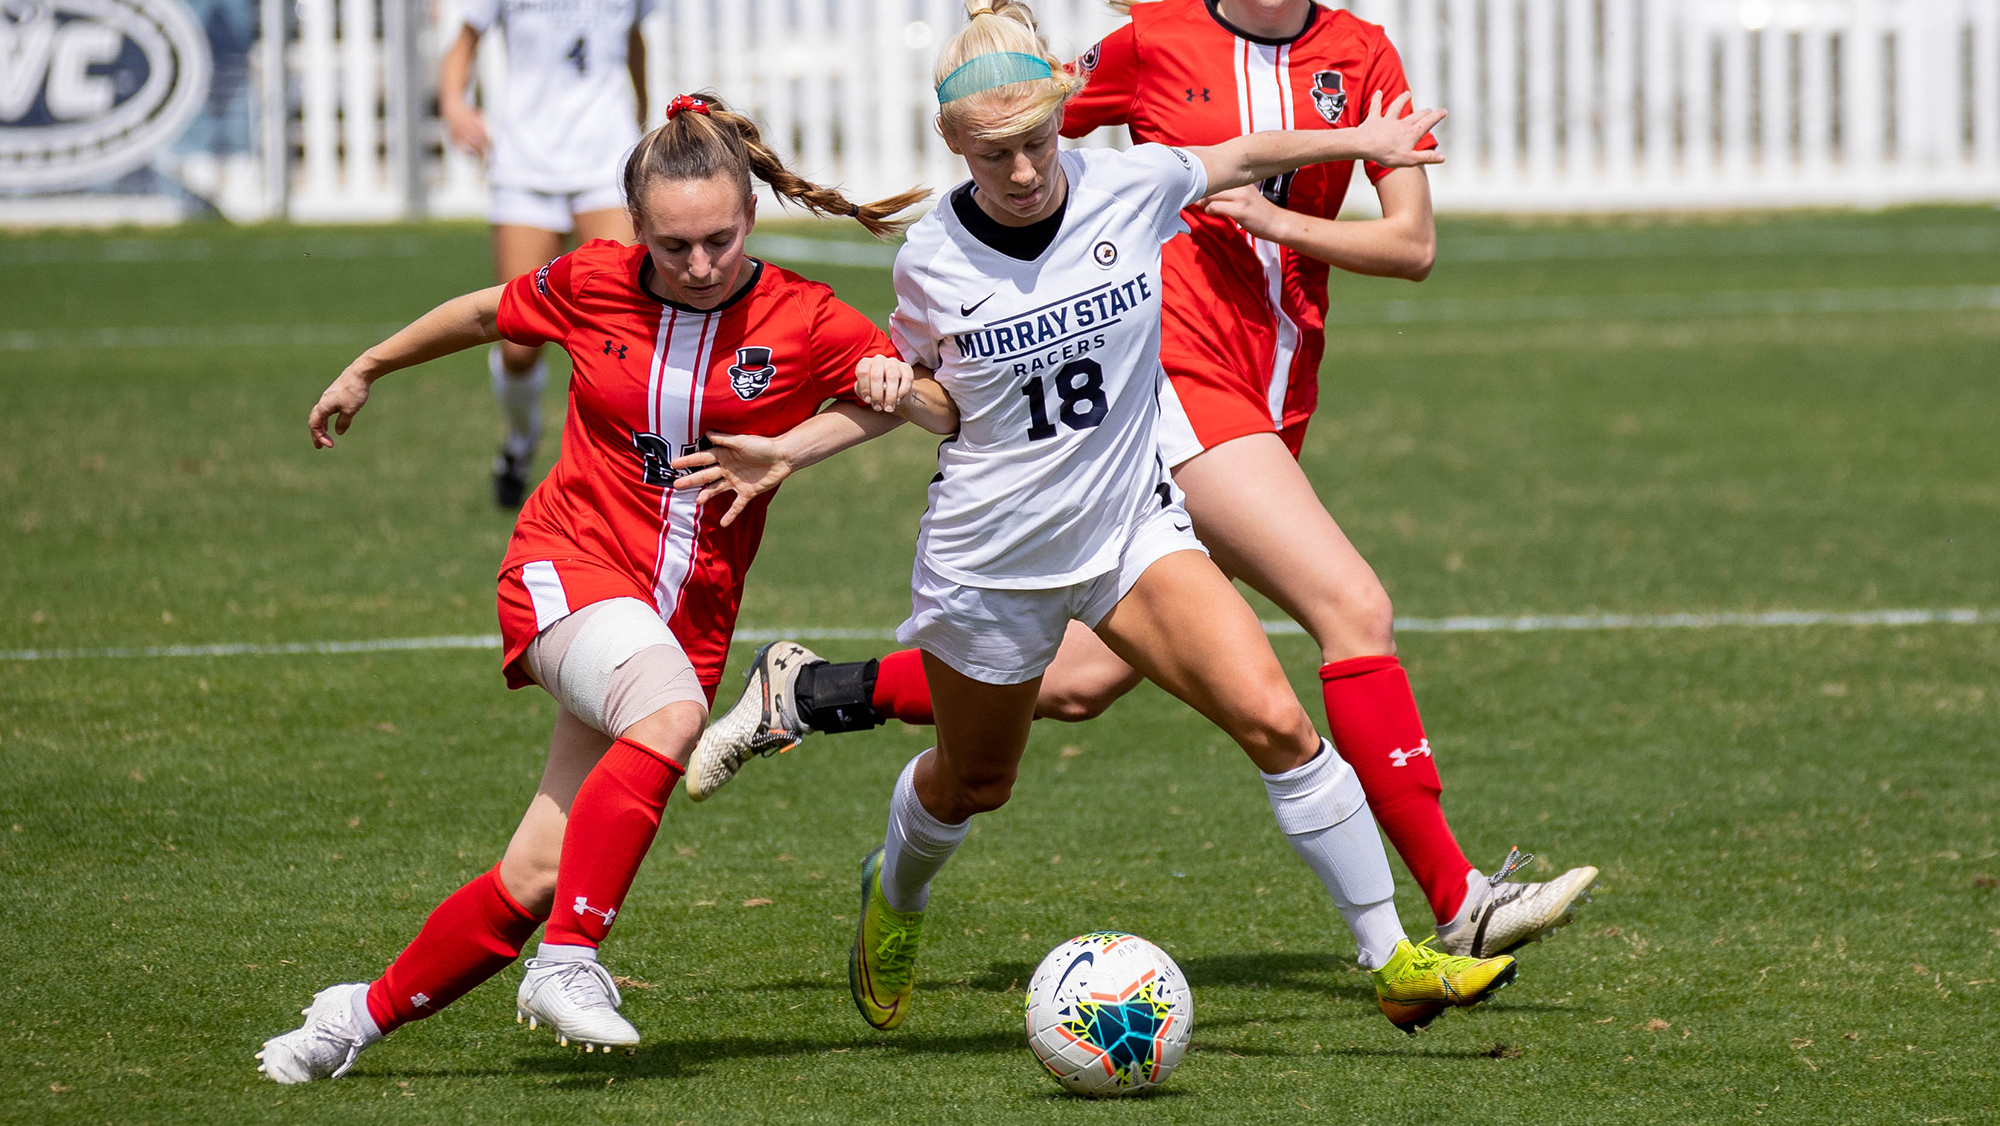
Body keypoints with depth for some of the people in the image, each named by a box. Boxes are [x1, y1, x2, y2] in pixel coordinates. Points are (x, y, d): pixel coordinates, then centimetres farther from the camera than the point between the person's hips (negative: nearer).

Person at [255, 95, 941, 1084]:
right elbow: (482, 313, 17)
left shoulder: (804, 322, -5)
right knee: (670, 710, -36)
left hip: (687, 611, 2)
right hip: (568, 567, -2)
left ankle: (366, 1014, 16)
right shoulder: (592, 286, -3)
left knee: (538, 877, -3)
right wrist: (365, 370, 30)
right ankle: (568, 964, -32)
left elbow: (951, 414, -5)